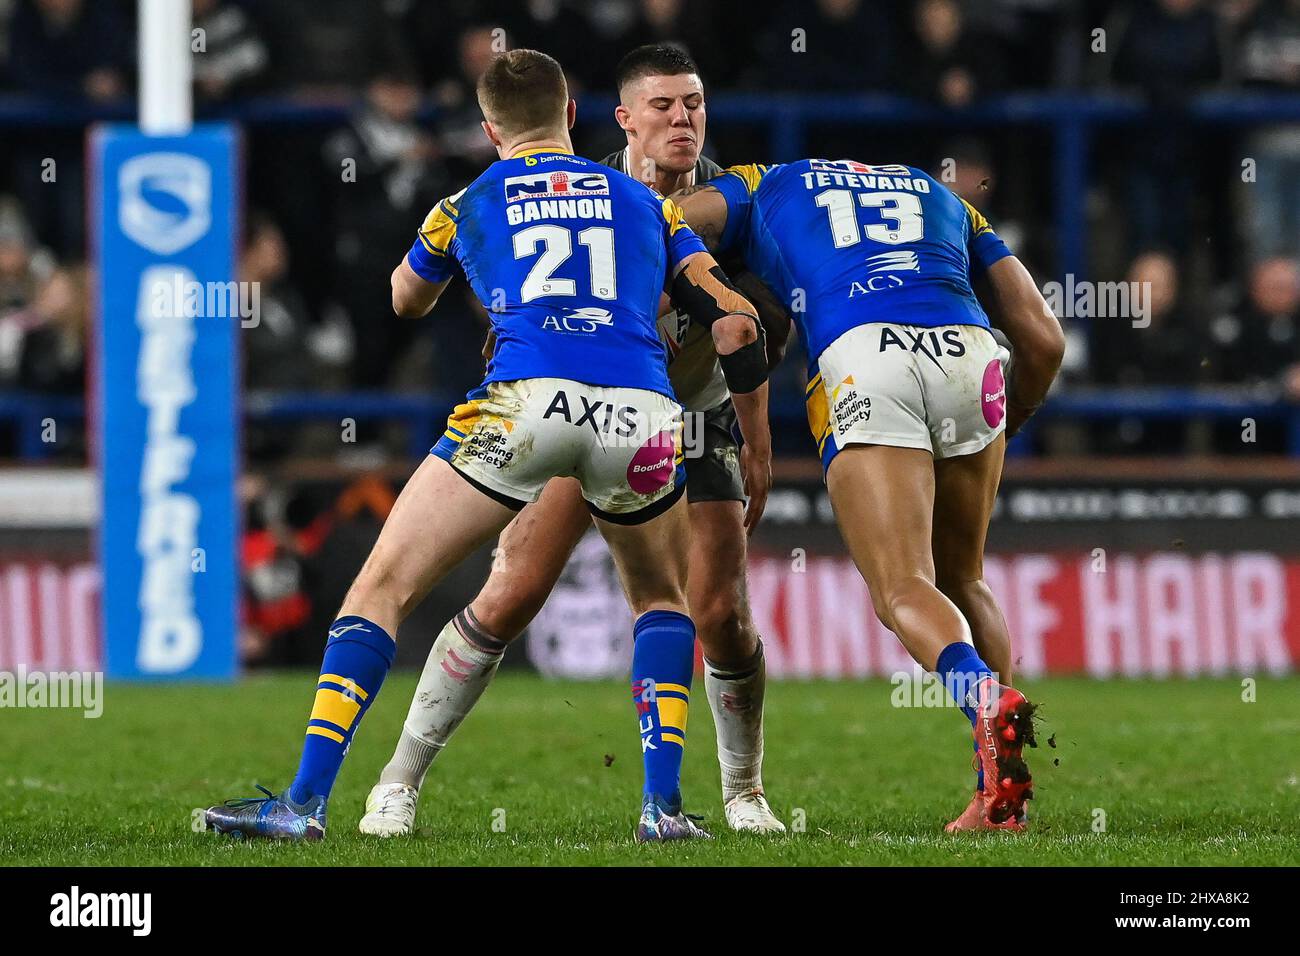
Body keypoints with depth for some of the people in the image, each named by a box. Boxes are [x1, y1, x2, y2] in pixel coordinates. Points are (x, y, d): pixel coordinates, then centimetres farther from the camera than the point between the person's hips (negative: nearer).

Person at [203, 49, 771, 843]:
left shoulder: (469, 204, 23)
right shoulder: (642, 202, 26)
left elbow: (406, 300, 43)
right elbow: (736, 322, 17)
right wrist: (757, 448, 27)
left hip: (525, 398, -2)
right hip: (641, 413, 2)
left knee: (384, 587, 7)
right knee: (661, 600, 28)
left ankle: (307, 799, -5)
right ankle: (664, 803, 12)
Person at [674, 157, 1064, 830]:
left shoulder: (765, 186, 30)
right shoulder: (942, 198, 36)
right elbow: (1043, 339, 28)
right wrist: (1005, 427, 43)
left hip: (859, 363, -3)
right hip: (968, 351, 3)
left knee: (904, 591, -5)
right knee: (961, 581, 19)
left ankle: (987, 698, -36)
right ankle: (1000, 795, 8)